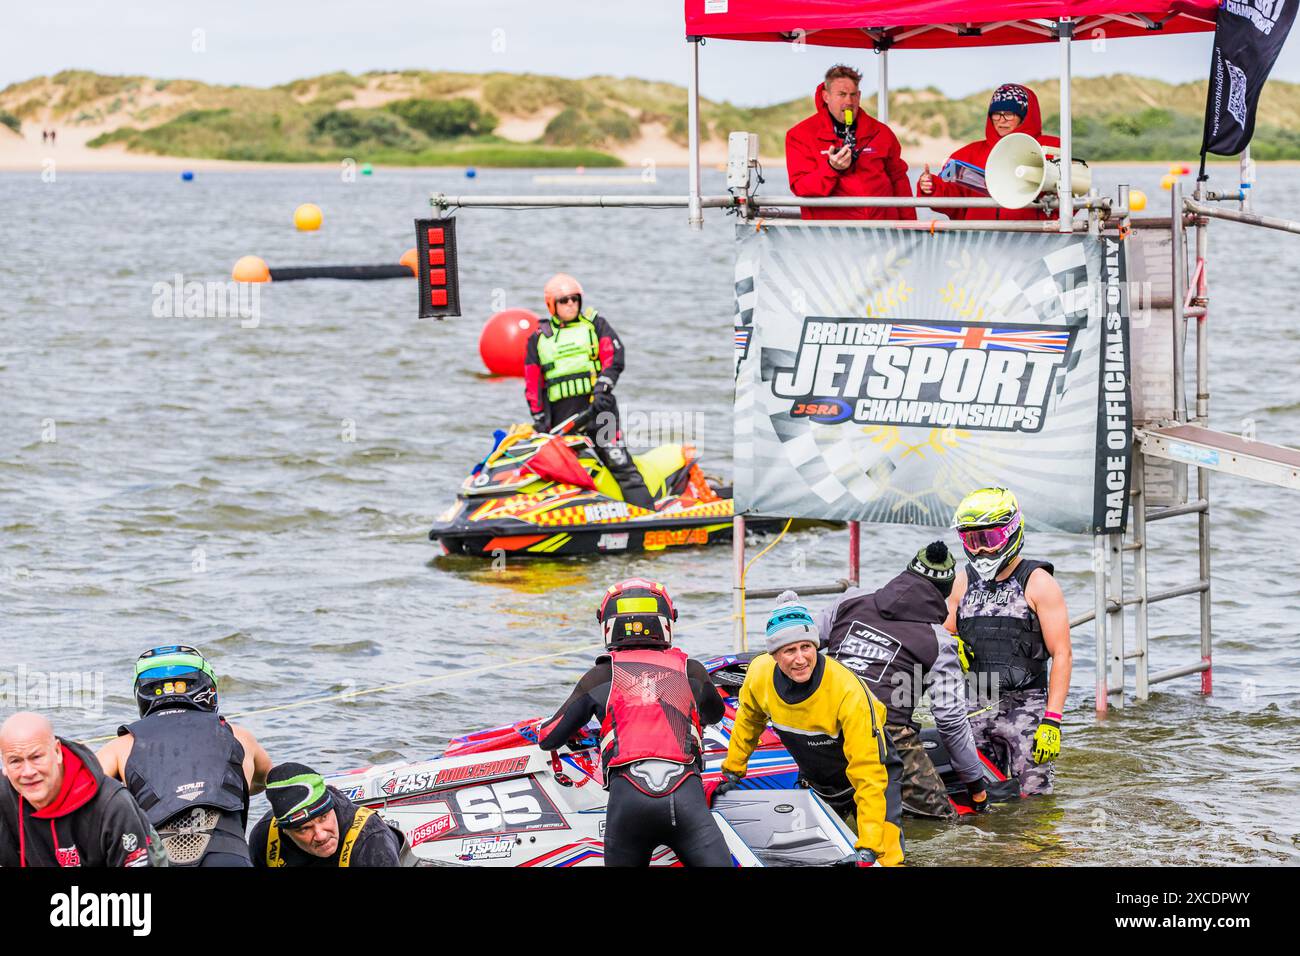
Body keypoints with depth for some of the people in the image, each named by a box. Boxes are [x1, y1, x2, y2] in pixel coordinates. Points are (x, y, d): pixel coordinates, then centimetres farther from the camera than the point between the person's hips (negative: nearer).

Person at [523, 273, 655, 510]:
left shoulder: (596, 324, 11)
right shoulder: (538, 338, 16)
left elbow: (614, 357, -1)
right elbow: (532, 384, 14)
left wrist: (603, 386, -19)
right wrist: (539, 419, 4)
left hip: (597, 405, -3)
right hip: (560, 416, 3)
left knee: (619, 461, -15)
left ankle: (647, 513, -20)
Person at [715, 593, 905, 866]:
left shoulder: (848, 692, -36)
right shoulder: (760, 674, -21)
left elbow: (869, 774, -35)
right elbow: (748, 719, 6)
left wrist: (868, 849, -38)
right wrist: (732, 770, 12)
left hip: (869, 776, -5)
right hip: (816, 782, 5)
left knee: (885, 861, -18)